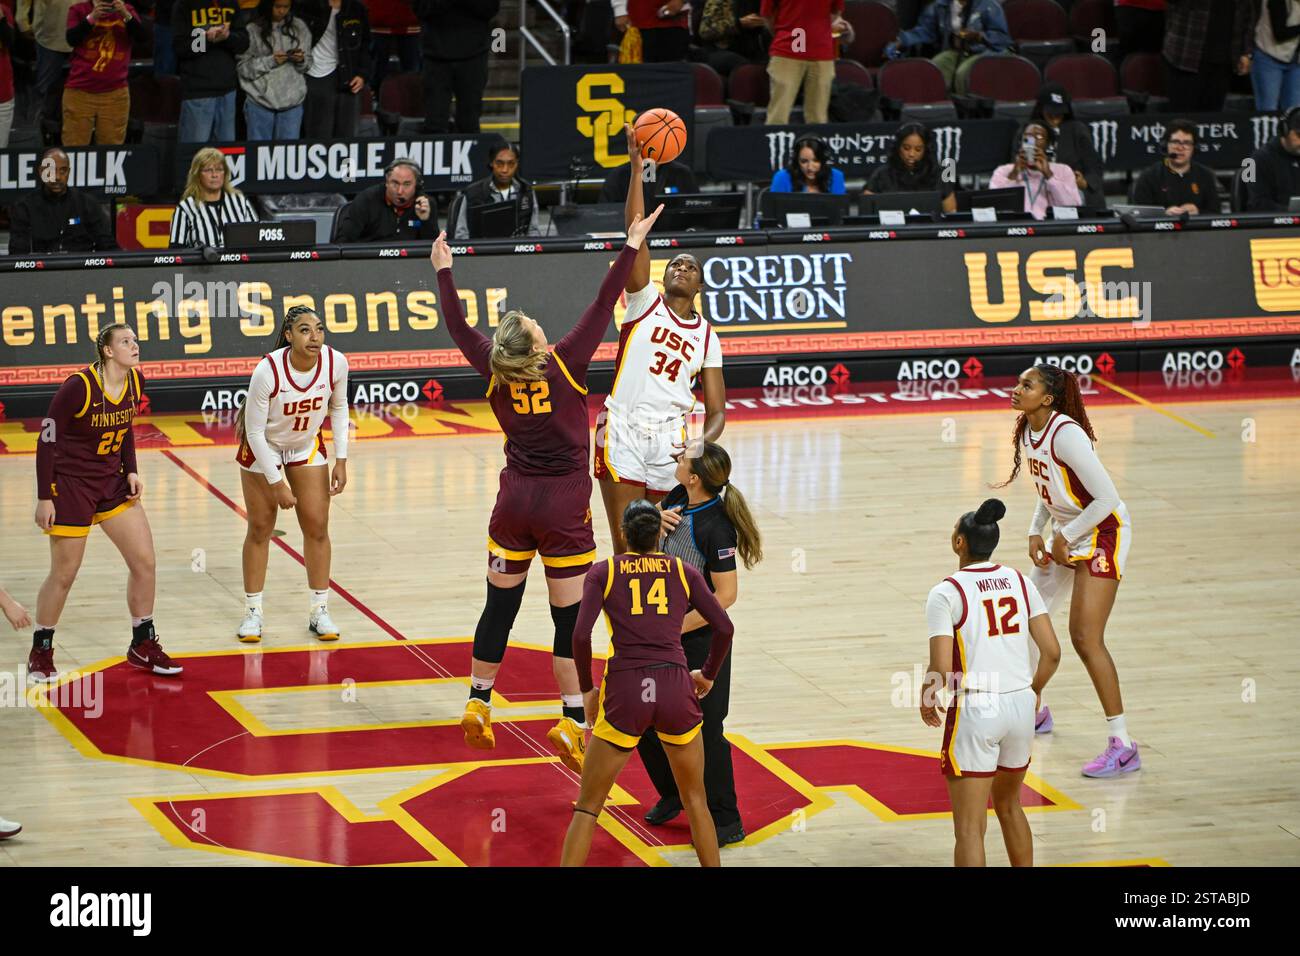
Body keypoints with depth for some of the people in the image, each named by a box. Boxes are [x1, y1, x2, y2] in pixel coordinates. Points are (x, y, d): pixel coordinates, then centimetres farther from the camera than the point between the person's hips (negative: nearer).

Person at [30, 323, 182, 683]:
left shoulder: (135, 383, -3)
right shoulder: (78, 386, -22)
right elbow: (47, 440, -16)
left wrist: (131, 471, 2)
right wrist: (44, 498, -16)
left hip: (113, 483, 6)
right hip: (70, 484, -6)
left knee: (144, 562, 2)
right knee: (63, 575, 2)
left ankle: (143, 646, 17)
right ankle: (40, 653, 20)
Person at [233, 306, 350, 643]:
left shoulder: (335, 363, -23)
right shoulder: (268, 371, -33)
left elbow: (338, 407, -1)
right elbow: (255, 430, -22)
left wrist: (341, 460, -4)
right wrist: (277, 483, -20)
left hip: (307, 447, 3)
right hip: (262, 448, -3)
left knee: (317, 527, 0)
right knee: (260, 529, 3)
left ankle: (319, 612, 12)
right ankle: (252, 612, 15)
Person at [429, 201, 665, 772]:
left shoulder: (496, 373, -3)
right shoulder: (565, 364, -14)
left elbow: (458, 327, 10)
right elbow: (603, 307, -13)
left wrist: (444, 271, 22)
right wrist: (631, 248, -9)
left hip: (515, 500, 4)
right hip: (565, 503, -4)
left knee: (500, 606, 14)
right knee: (570, 617, -2)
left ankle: (478, 704, 21)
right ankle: (571, 721, -4)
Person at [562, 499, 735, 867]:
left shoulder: (603, 572, 9)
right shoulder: (684, 571, 13)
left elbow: (581, 636, -4)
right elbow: (724, 627, 7)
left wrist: (587, 690, 9)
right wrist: (709, 674, 23)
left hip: (624, 690, -1)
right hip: (675, 689, 1)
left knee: (588, 807, 9)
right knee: (695, 799, 21)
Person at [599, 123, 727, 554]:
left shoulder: (706, 336, 13)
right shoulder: (645, 302, 7)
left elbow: (716, 410, 11)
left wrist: (703, 443, -12)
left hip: (671, 438, 2)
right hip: (623, 430, -2)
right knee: (627, 546, -5)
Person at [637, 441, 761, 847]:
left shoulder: (715, 528, -25)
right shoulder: (678, 499, -3)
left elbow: (725, 595, -22)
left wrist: (677, 627, -21)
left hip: (700, 638, -8)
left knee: (702, 730, 1)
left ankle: (726, 821, 15)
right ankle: (672, 794, 37)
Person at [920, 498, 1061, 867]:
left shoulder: (946, 593, -11)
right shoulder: (1020, 582, 5)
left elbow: (941, 668, -15)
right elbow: (1051, 652, 2)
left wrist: (927, 700, 5)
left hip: (974, 711, -6)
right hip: (1021, 707, 6)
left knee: (970, 828, -1)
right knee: (1008, 805, 27)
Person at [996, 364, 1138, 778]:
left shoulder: (1066, 434, -25)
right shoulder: (1027, 430, 2)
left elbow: (1107, 498, -26)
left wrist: (1065, 538, -17)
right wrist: (1036, 532, 5)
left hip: (1103, 532, -9)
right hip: (1065, 533, 9)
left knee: (1084, 636, -17)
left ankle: (1122, 746, -13)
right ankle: (1034, 712, 38)